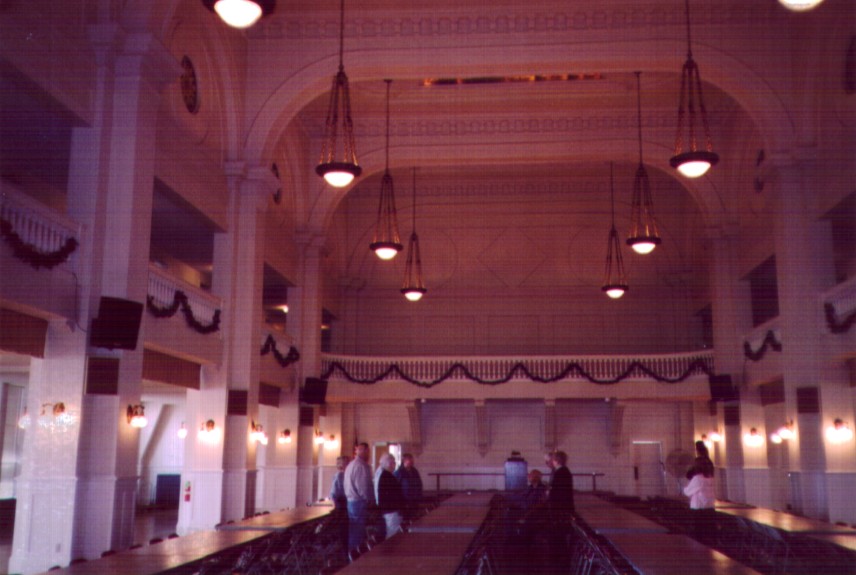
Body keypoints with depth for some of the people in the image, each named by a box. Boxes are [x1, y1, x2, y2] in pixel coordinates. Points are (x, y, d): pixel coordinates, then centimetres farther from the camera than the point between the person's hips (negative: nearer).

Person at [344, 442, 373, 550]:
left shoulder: (350, 465, 15)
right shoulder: (362, 466, -15)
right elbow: (364, 487, -20)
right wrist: (370, 500, -7)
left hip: (350, 502, 9)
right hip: (360, 503, -9)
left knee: (353, 532, 14)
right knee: (359, 534, -5)